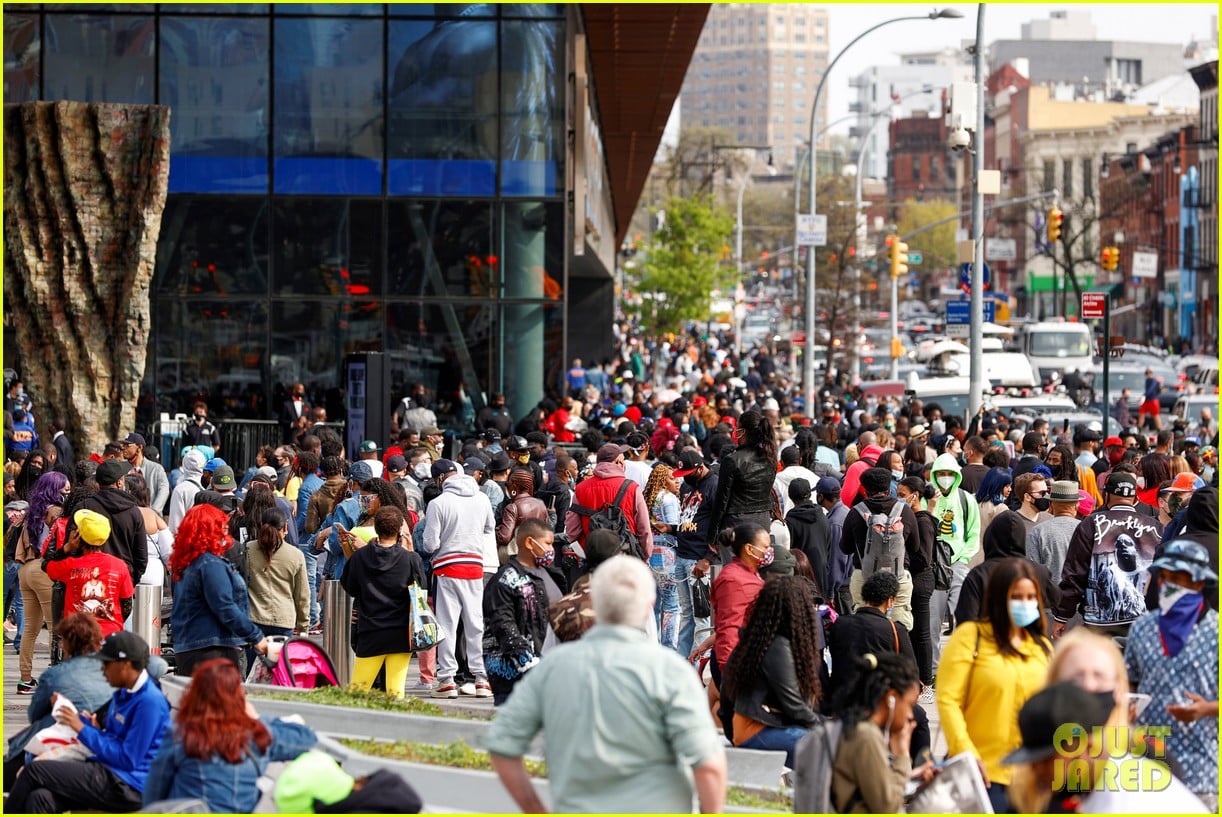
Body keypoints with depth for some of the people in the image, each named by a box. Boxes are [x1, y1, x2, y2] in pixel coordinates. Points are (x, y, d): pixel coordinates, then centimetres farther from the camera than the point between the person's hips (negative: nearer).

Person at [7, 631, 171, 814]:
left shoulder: (149, 701, -17)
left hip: (128, 787, -9)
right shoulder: (124, 693, 14)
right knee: (40, 798, -15)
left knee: (34, 770, -12)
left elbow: (128, 759, -19)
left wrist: (82, 729, -13)